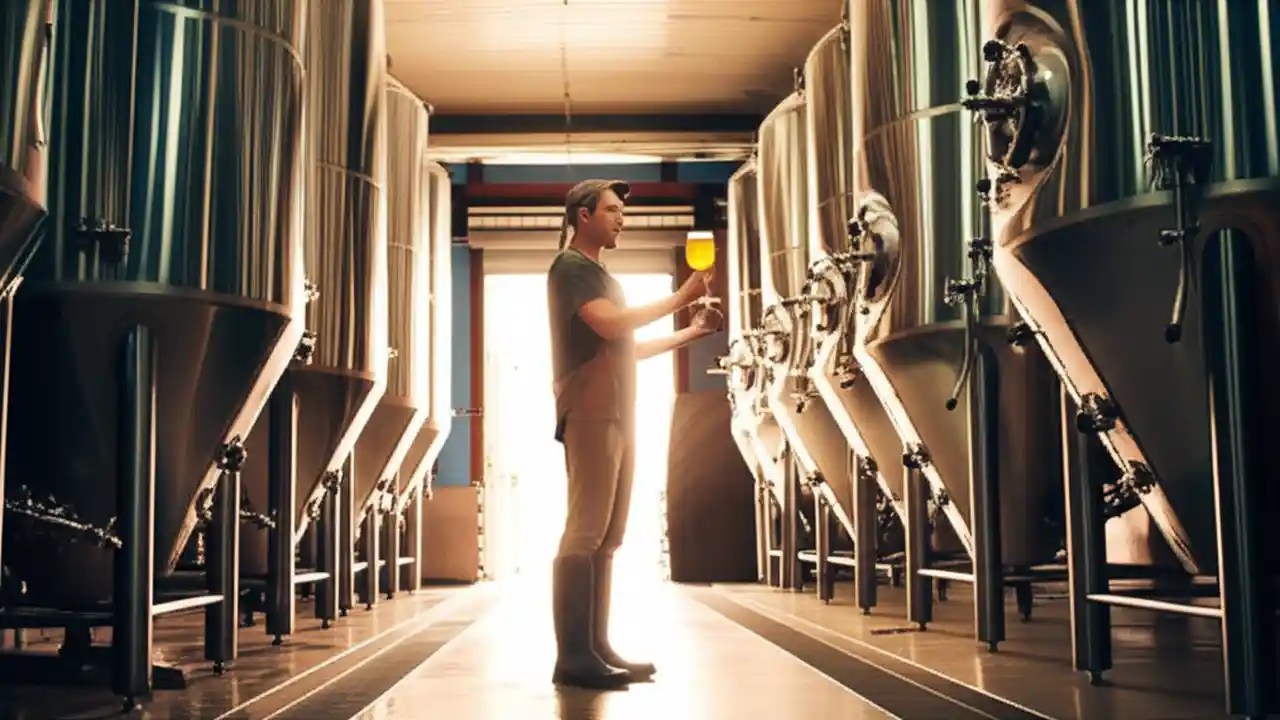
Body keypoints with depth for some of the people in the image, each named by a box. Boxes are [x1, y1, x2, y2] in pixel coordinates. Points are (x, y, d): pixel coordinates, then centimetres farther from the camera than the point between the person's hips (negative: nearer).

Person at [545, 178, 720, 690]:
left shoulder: (597, 273, 25)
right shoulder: (570, 267, -3)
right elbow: (609, 325, -18)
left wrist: (688, 334, 22)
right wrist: (680, 298, -13)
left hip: (616, 414, 10)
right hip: (591, 414, -10)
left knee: (607, 537, 7)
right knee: (585, 532, -13)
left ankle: (596, 648, 9)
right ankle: (572, 656, -13)